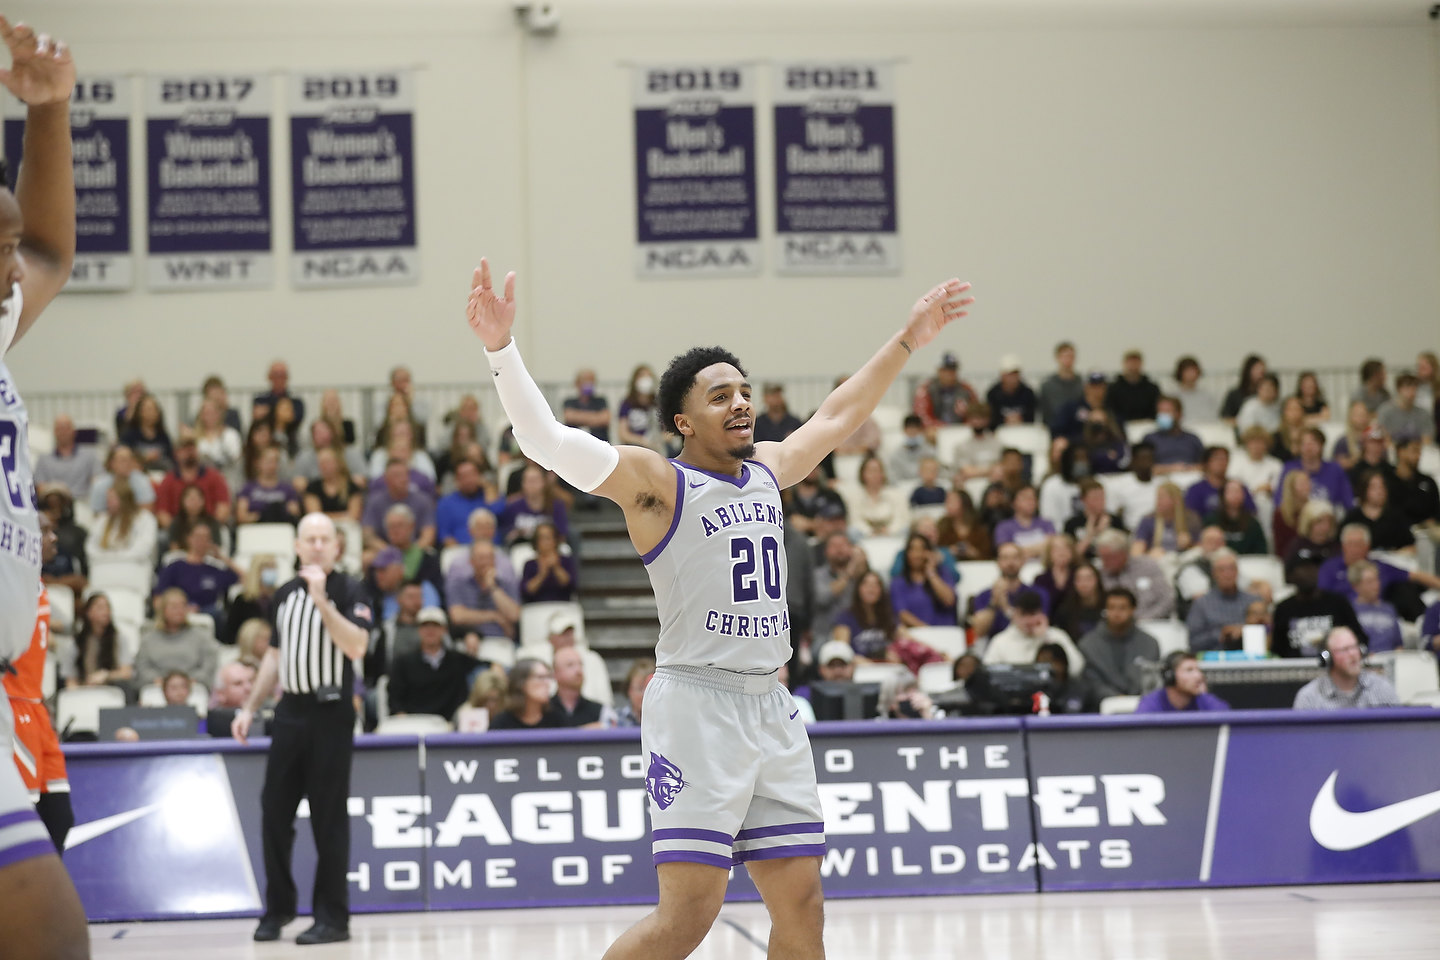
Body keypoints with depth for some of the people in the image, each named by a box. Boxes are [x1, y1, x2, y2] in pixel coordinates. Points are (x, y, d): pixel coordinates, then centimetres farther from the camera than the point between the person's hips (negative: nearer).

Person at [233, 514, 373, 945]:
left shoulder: (347, 590, -5)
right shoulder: (285, 594, 12)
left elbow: (356, 646, -20)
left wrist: (322, 600, -24)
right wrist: (250, 707, 17)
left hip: (330, 714, -6)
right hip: (290, 712, 6)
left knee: (328, 819, -3)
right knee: (274, 812, 6)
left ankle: (332, 918, 3)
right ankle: (277, 908, 19)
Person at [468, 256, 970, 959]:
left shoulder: (768, 472, 16)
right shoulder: (655, 481, -5)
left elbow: (838, 415, 33)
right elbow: (547, 439, -18)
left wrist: (908, 340, 36)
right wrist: (501, 348, -31)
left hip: (771, 708, 7)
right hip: (697, 704, -7)